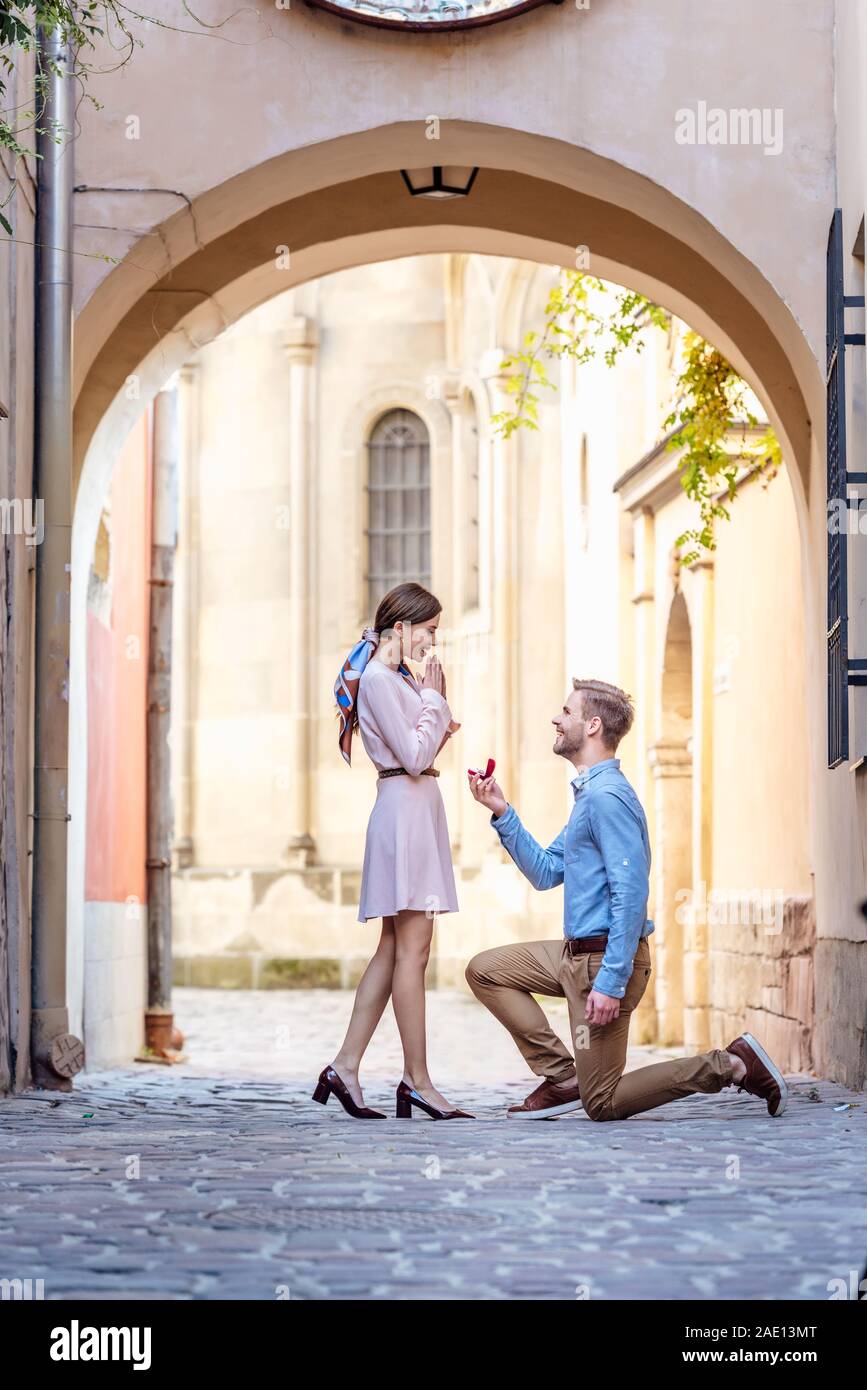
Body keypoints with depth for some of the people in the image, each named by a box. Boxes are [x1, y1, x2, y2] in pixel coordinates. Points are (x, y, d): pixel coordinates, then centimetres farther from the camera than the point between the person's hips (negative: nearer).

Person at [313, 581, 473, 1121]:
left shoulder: (398, 679, 19)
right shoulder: (378, 679, -11)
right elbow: (414, 757, -16)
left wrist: (442, 730, 8)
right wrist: (434, 697, -8)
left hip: (419, 807, 11)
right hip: (405, 808, -11)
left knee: (395, 949, 9)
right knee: (412, 949, -9)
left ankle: (346, 1067, 10)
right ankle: (418, 1081, -8)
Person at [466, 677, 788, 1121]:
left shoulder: (607, 795, -19)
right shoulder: (588, 793, 14)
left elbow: (631, 893, -25)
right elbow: (545, 872, 18)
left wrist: (610, 983, -26)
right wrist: (503, 813, 9)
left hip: (605, 958, -10)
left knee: (603, 1105, -3)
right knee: (485, 970, 11)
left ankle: (732, 1065, 1)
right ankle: (562, 1077, 9)